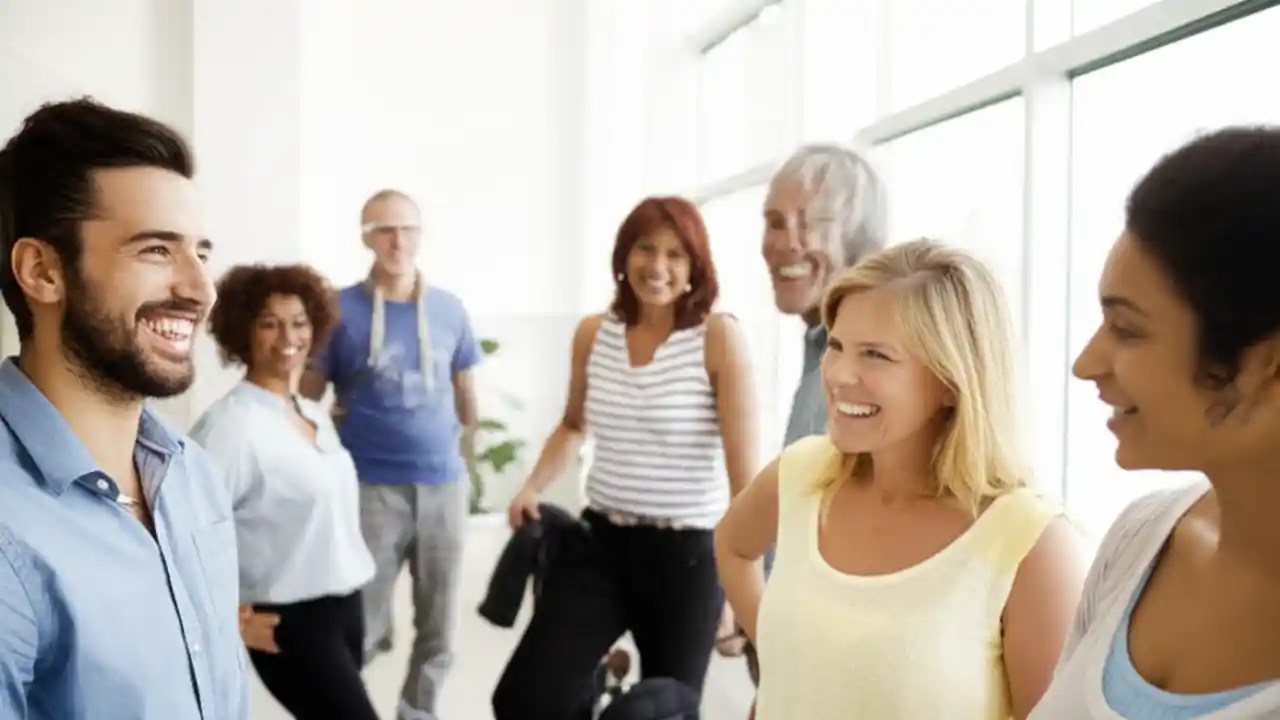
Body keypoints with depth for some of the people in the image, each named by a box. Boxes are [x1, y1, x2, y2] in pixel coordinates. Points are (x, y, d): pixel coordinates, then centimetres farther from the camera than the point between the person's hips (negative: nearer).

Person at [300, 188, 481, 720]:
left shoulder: (450, 309, 5)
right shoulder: (341, 311, -5)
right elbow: (306, 401, -2)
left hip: (444, 487, 3)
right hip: (371, 489, -3)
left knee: (439, 630, 12)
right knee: (358, 632, 4)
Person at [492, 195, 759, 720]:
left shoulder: (718, 337, -12)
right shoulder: (592, 333, 3)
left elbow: (744, 468, -13)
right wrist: (532, 488, 5)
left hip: (687, 554, -3)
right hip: (599, 543, 4)